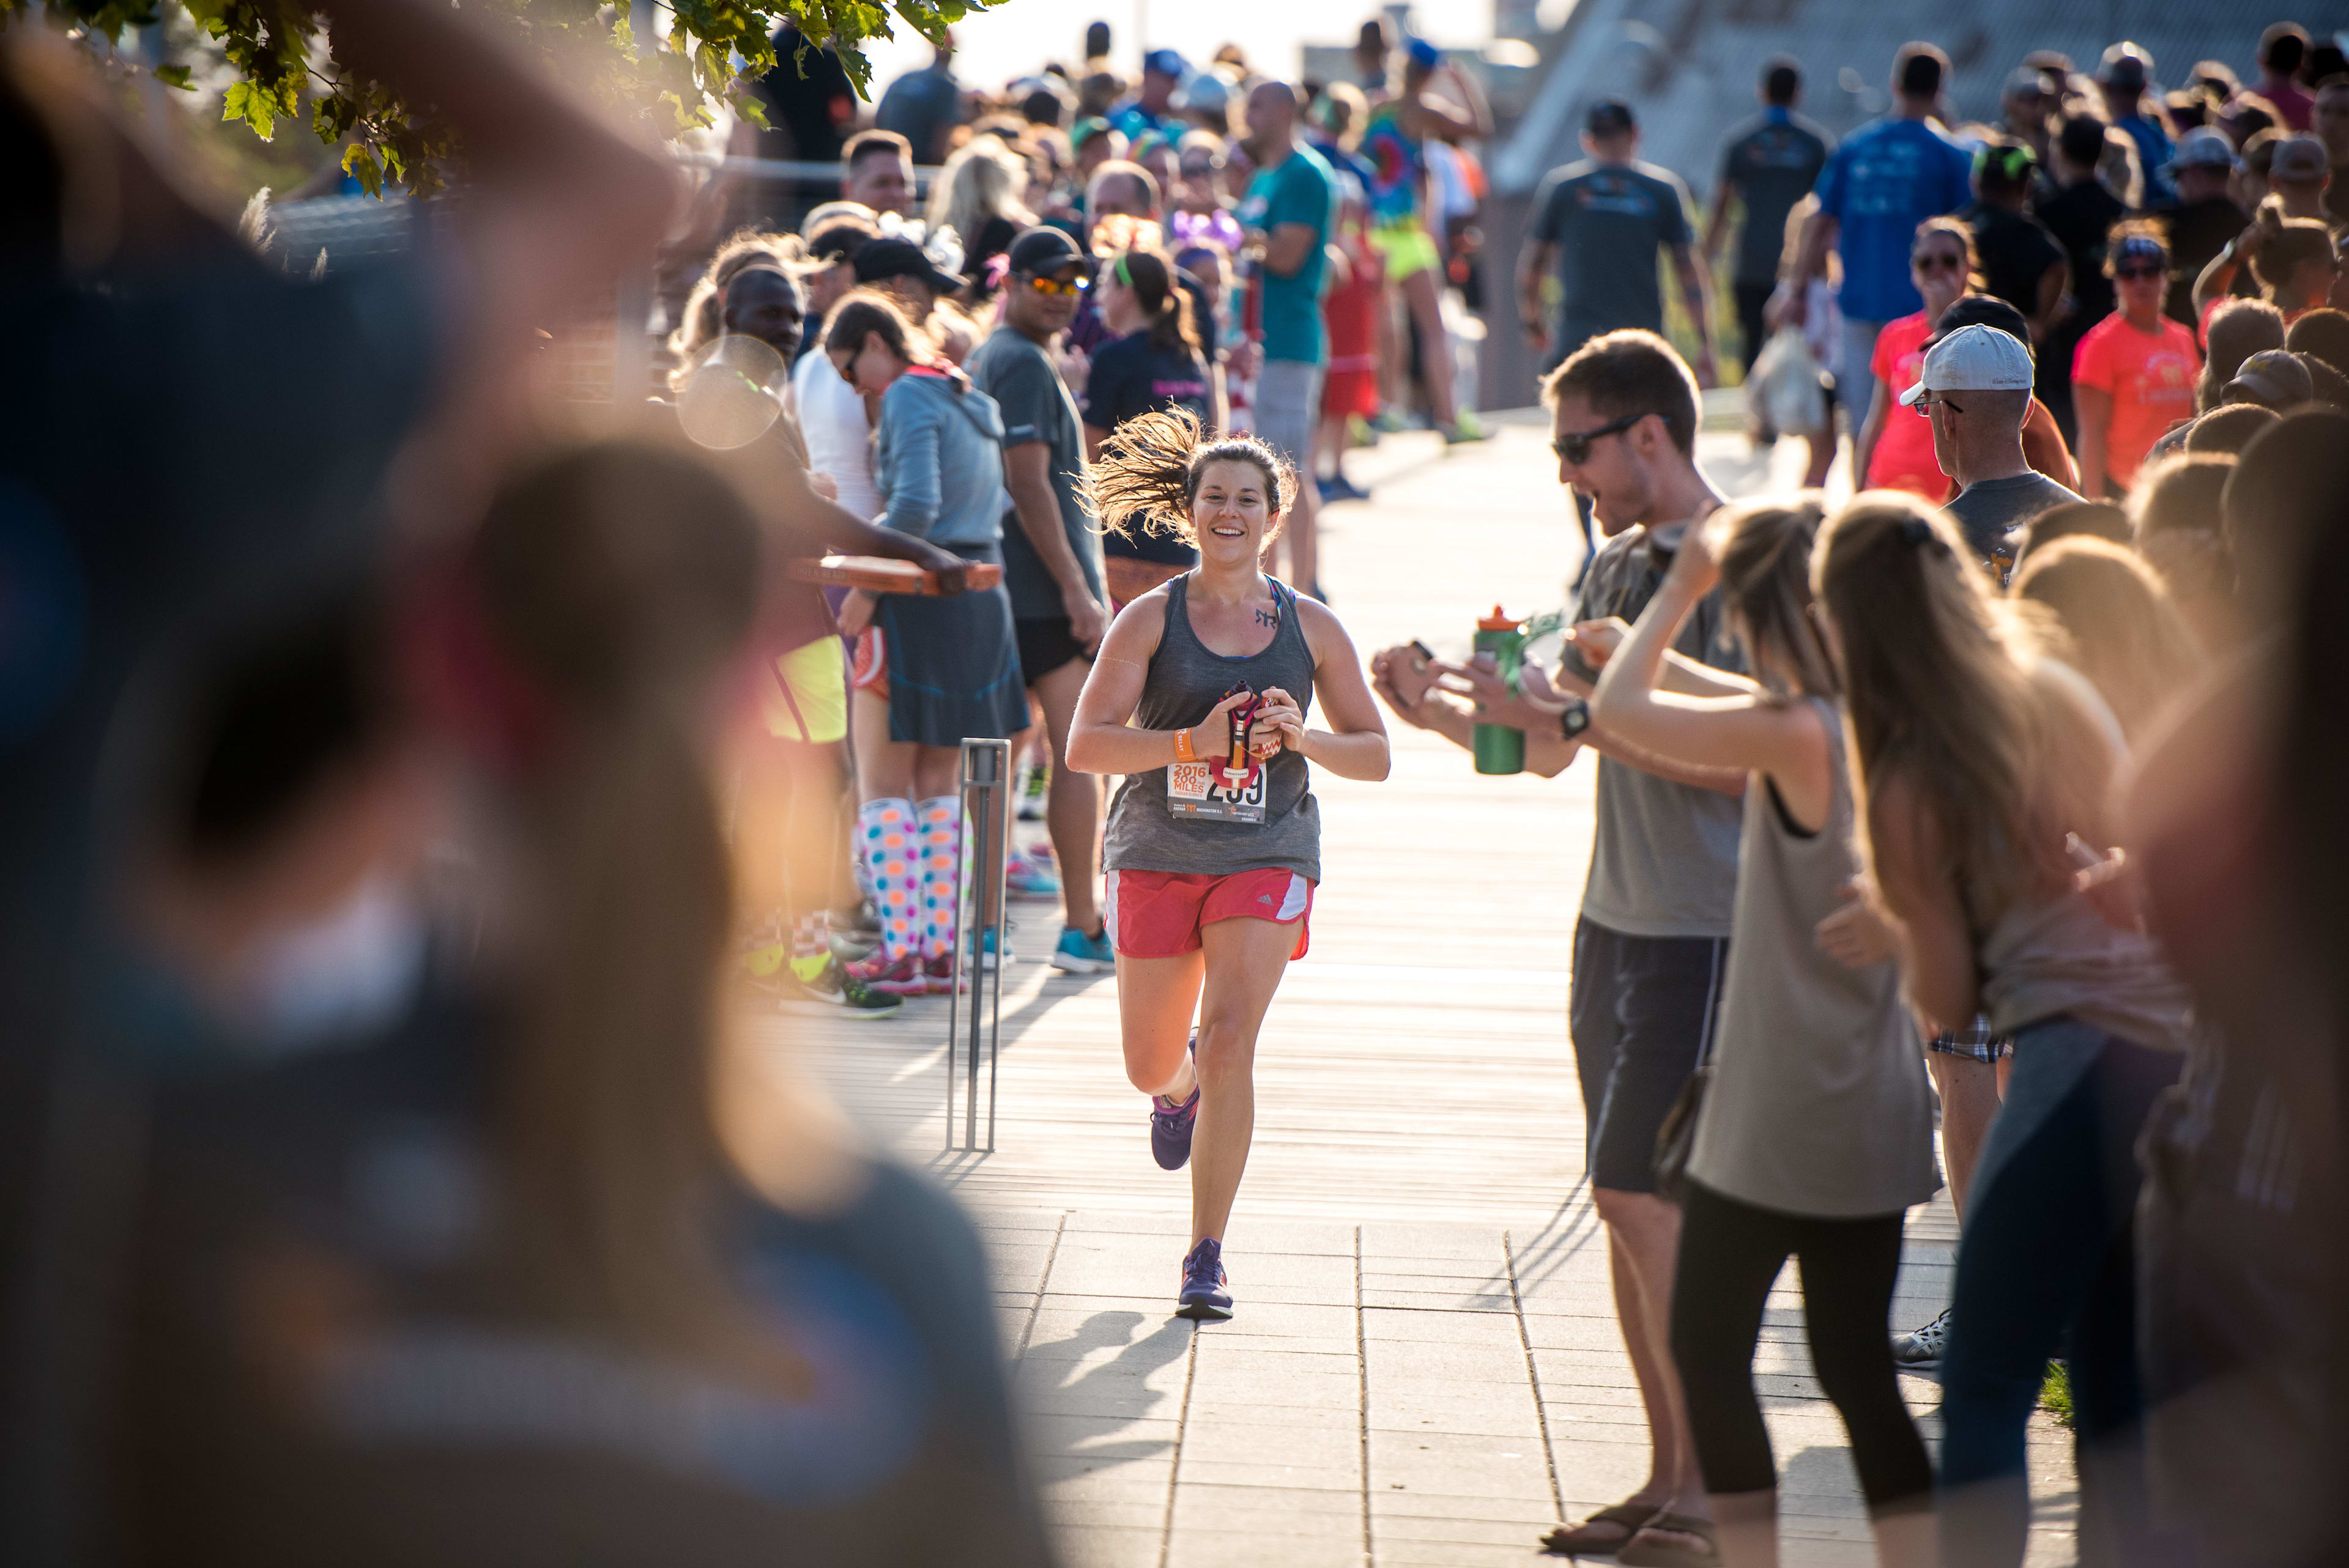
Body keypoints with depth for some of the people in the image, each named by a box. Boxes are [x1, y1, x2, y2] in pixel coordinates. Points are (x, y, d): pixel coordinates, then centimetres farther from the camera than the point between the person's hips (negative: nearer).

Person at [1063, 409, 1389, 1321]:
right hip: (1156, 857, 1)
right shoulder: (1150, 619, -1)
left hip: (1265, 858, -1)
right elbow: (1085, 746, -8)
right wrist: (1194, 742, -22)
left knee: (1230, 1041, -17)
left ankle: (1207, 1259, -8)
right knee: (1152, 1067, 10)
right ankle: (1181, 1090, 51)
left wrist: (1304, 738, -12)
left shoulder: (1310, 627, 4)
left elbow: (1374, 756, 9)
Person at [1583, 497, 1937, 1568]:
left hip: (1777, 1120, -7)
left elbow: (1620, 708, -15)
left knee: (1707, 1353, 7)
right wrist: (1646, 644, 29)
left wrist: (1685, 582, -4)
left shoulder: (1796, 737, -20)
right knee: (1858, 1370, 12)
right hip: (1876, 1116, 7)